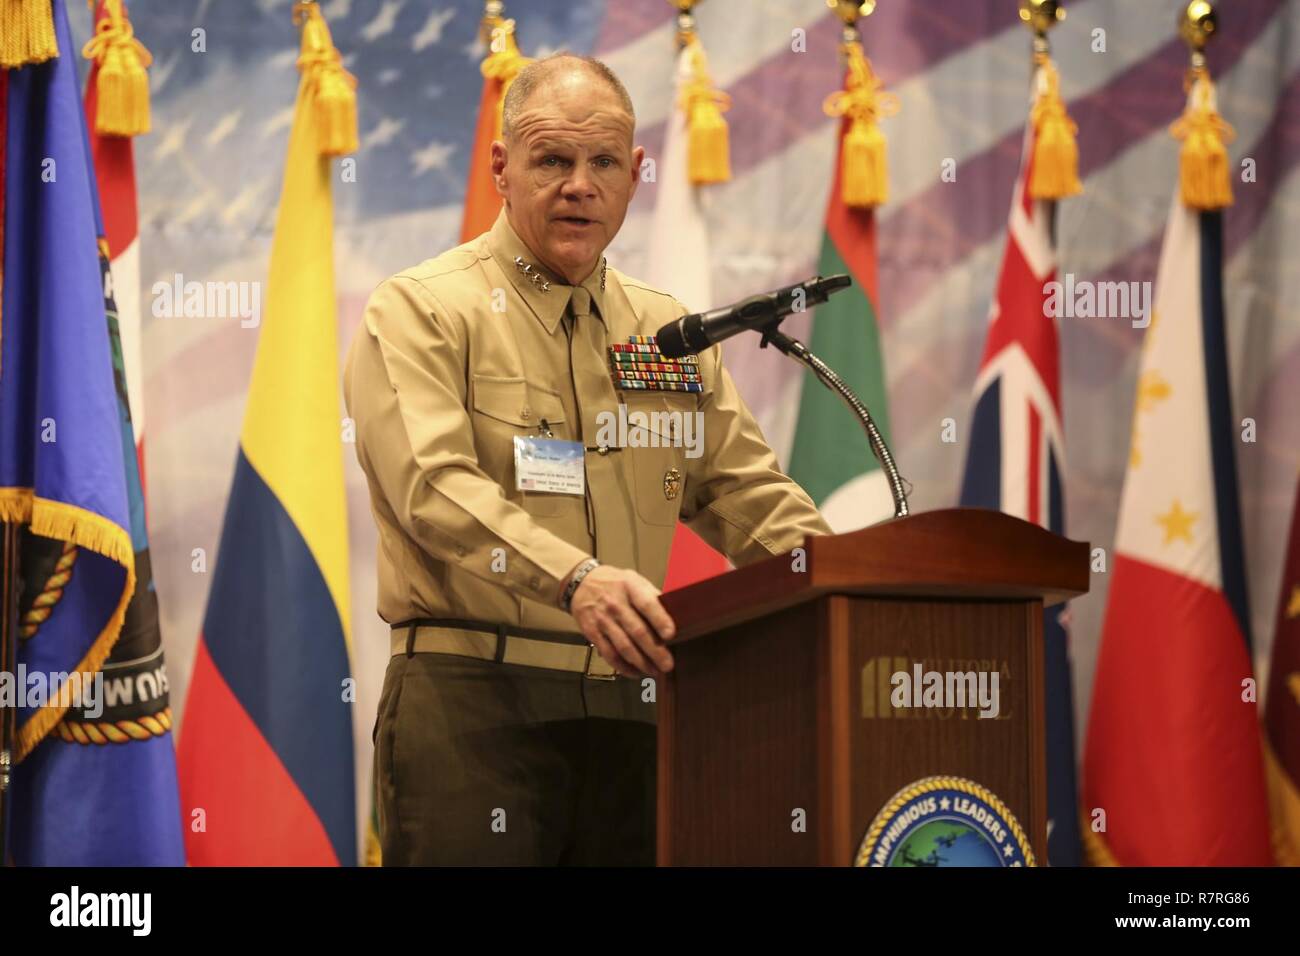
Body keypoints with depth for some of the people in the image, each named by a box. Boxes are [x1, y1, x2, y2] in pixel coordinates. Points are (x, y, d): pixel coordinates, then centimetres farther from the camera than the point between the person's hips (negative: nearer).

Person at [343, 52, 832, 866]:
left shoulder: (669, 333, 19)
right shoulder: (422, 311, 0)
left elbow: (747, 495, 18)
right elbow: (434, 486, -15)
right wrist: (576, 579, -31)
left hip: (630, 704, 5)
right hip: (472, 701, -5)